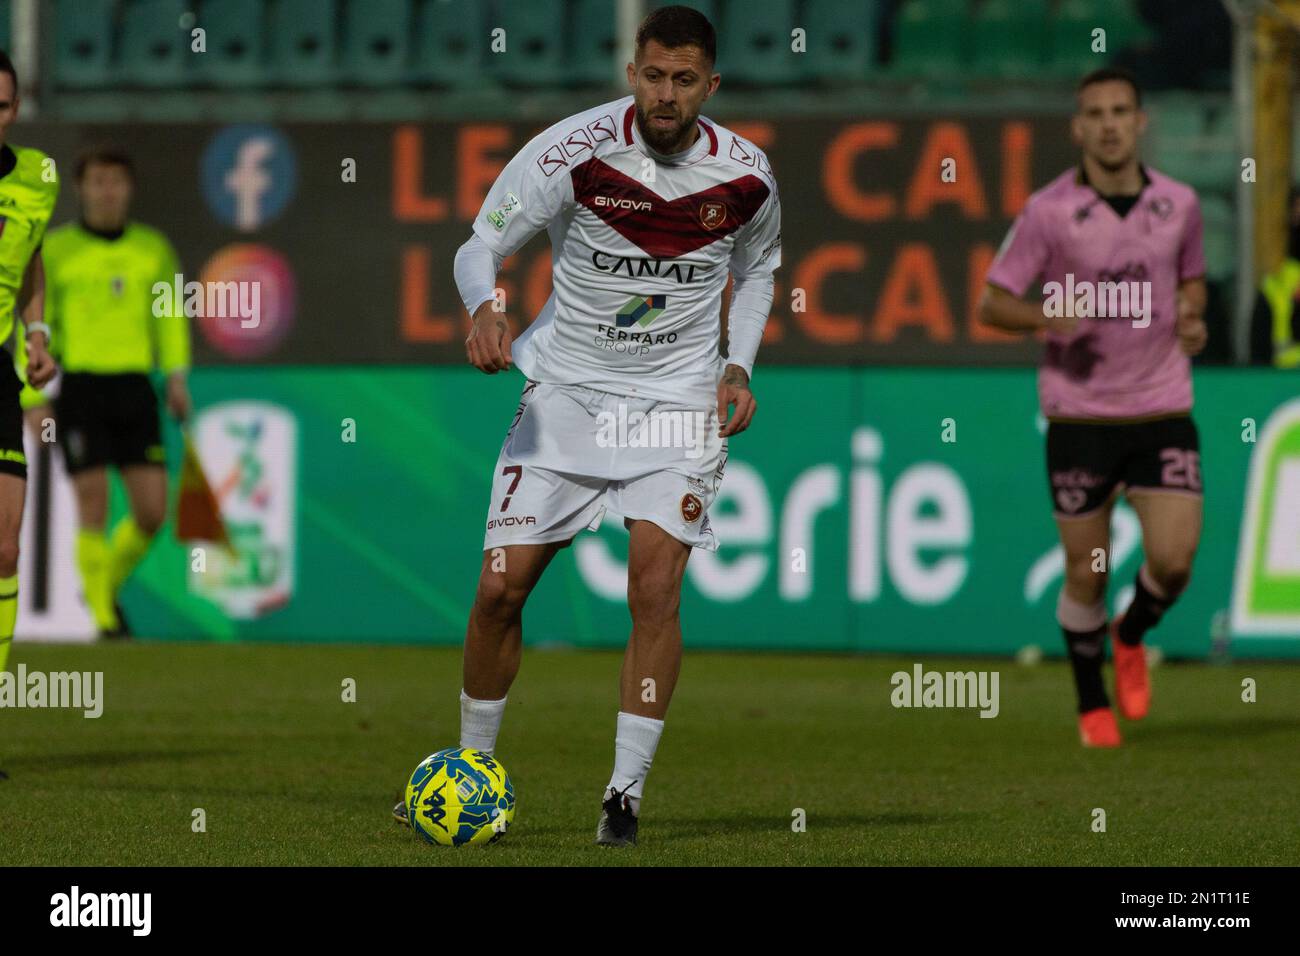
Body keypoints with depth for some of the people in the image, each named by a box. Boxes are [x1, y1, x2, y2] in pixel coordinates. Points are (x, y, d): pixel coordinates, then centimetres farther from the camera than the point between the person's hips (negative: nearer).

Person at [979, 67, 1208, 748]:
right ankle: (1091, 704, 25)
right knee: (1086, 575, 3)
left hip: (1162, 411, 2)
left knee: (1173, 562, -10)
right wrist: (1047, 316, -23)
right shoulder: (1049, 211, -7)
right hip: (1079, 416, -2)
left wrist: (1192, 319, -1)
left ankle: (1132, 637, 24)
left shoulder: (1178, 204, 2)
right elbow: (992, 302, -3)